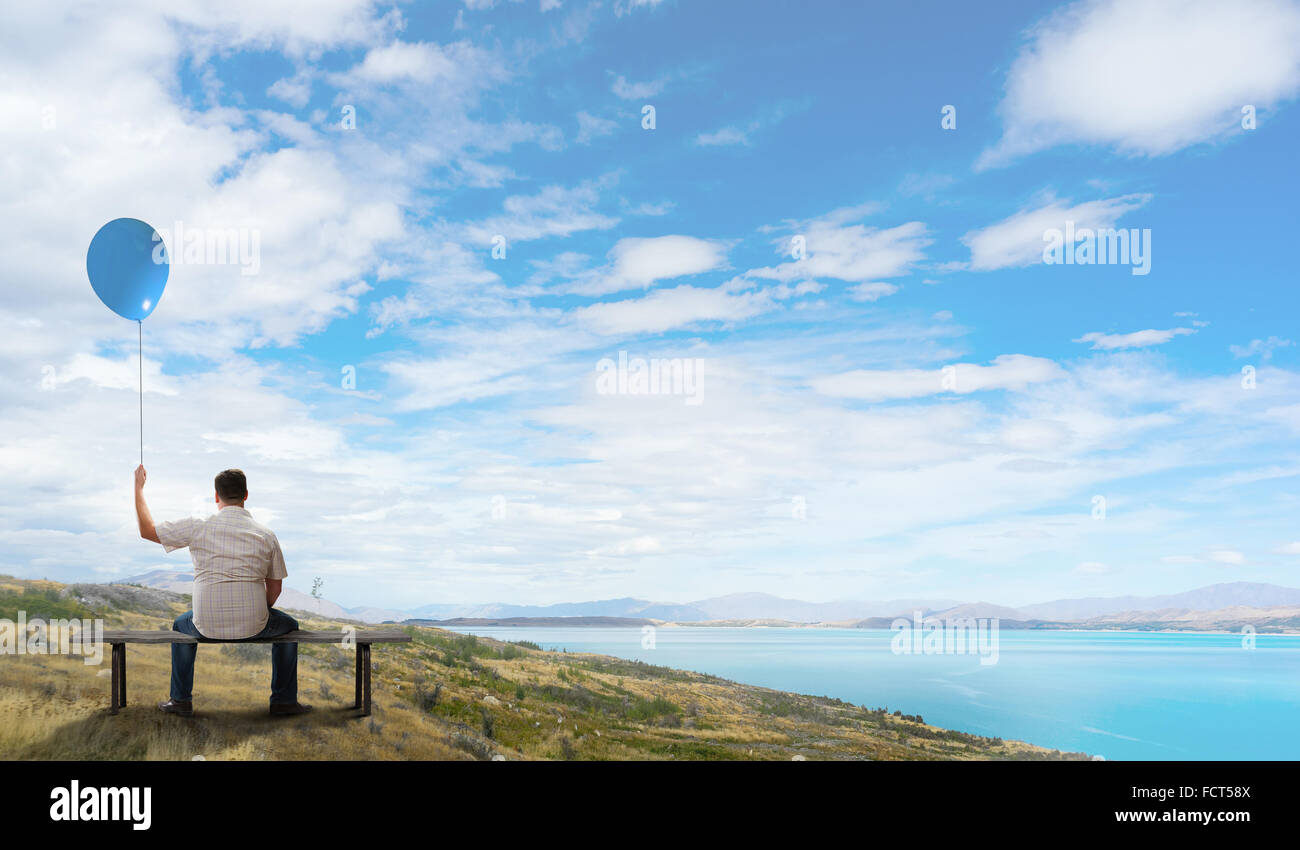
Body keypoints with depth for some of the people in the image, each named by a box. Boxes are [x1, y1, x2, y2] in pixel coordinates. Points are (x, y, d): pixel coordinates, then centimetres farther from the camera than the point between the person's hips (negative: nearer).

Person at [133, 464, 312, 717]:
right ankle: (284, 701, 27)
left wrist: (138, 487, 20)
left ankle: (181, 700, 36)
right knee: (288, 625, 31)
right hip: (254, 626, -1)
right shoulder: (266, 534, 0)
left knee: (181, 625, 36)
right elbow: (275, 588, 7)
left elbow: (147, 530, 9)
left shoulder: (197, 527, -4)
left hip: (207, 626, 1)